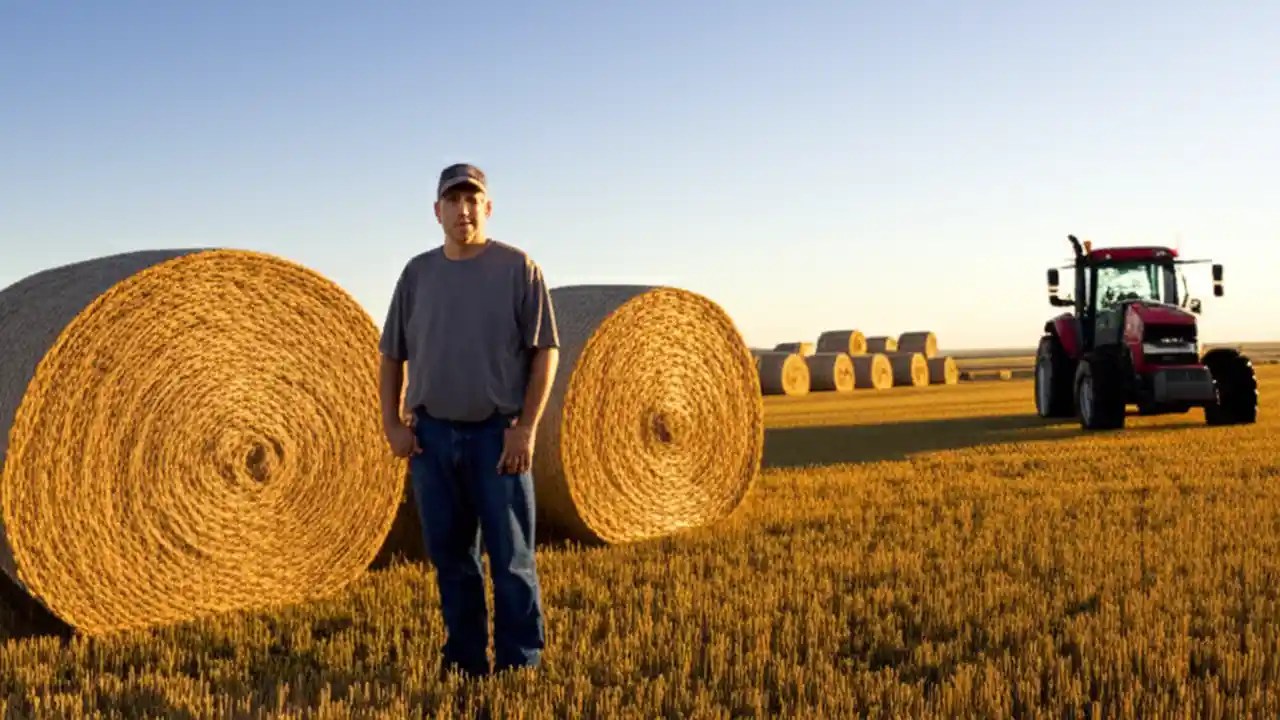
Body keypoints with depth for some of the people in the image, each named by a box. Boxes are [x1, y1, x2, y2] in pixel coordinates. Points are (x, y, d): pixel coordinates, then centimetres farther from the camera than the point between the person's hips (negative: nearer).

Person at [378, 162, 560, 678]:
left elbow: (545, 351, -5)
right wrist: (393, 423, 3)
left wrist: (526, 427, -12)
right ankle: (465, 660, 21)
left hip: (497, 433, -4)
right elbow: (392, 354, 14)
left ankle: (520, 664, 9)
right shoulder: (418, 272, 9)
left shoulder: (517, 268, -2)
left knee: (511, 556, -1)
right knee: (450, 555, 10)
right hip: (431, 434, 4)